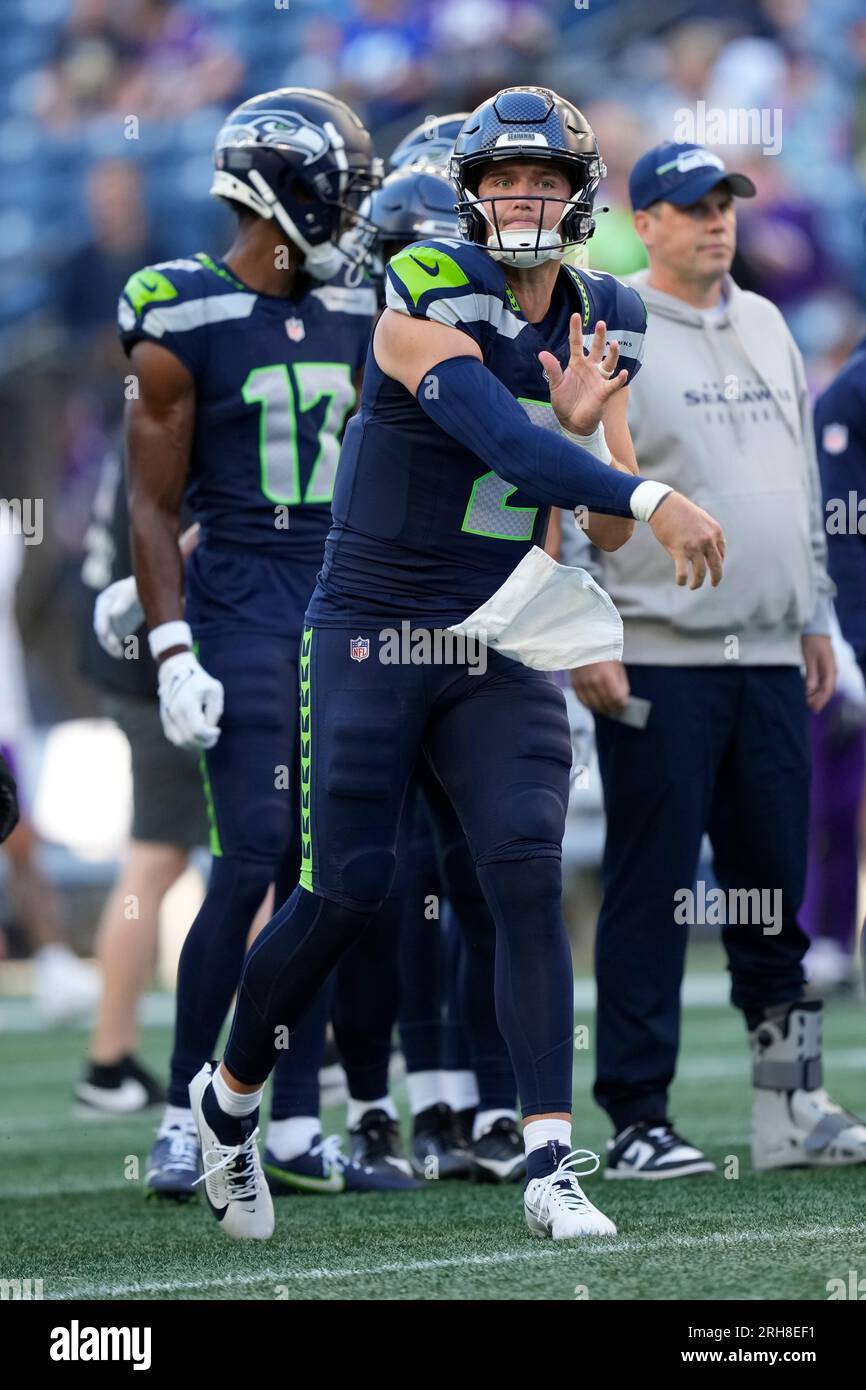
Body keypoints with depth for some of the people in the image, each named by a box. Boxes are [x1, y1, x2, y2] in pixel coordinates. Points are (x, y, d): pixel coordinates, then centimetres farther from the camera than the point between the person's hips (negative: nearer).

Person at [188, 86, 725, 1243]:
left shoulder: (603, 327, 6)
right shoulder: (426, 297, -14)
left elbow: (605, 531, 8)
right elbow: (499, 437, -30)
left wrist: (590, 426, -12)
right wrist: (654, 500, -38)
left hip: (501, 648, 4)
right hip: (373, 629, -4)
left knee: (528, 873, -11)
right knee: (348, 887, -5)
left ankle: (550, 1167, -13)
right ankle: (230, 1097, 20)